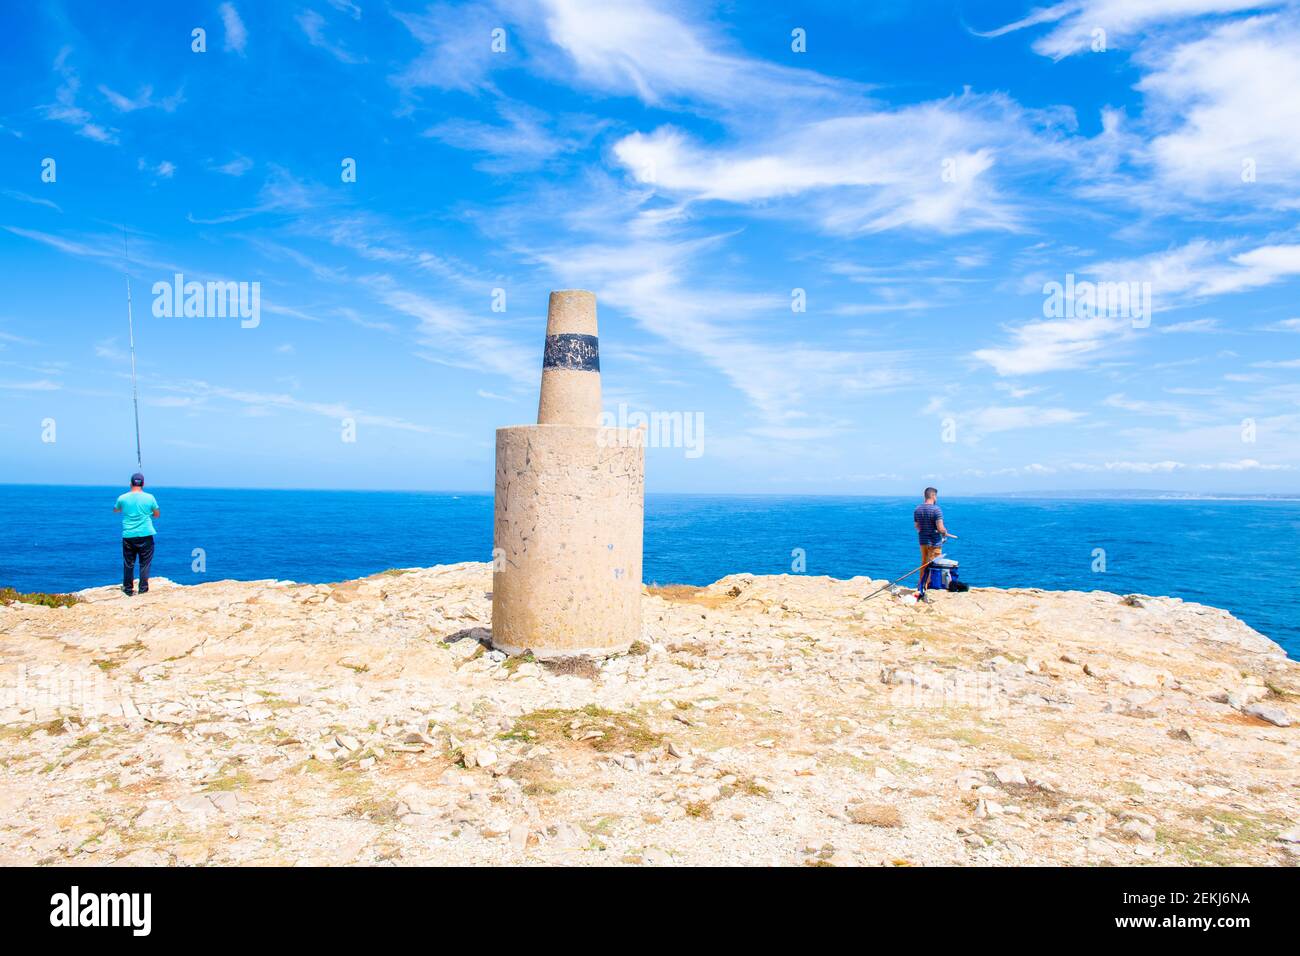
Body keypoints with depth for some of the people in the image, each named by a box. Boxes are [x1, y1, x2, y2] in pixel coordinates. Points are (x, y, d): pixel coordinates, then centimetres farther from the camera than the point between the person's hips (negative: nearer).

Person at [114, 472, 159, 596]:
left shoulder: (122, 498, -1)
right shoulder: (149, 498, -4)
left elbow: (115, 510, 19)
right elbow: (156, 515, 7)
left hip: (128, 536, 1)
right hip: (145, 535, -1)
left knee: (128, 564, 10)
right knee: (145, 563, 5)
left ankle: (128, 589, 17)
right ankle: (143, 588, 6)